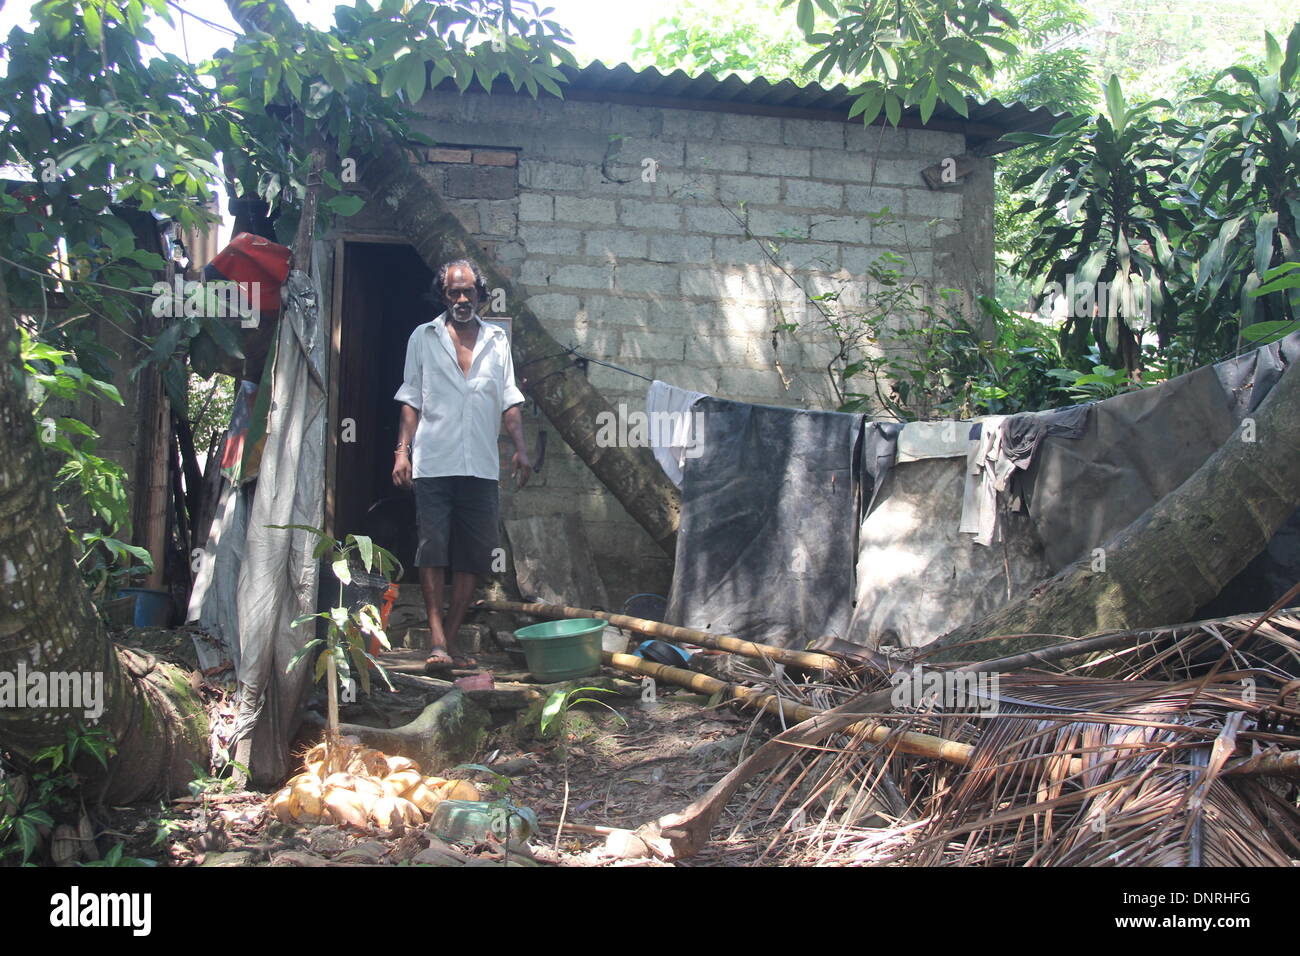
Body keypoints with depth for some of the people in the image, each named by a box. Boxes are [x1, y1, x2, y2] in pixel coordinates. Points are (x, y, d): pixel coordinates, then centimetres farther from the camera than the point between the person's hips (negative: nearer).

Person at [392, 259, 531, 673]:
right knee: (432, 550, -9)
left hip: (481, 466, 3)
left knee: (474, 554, 2)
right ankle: (438, 642, -9)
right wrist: (403, 450, -2)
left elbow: (509, 401, 13)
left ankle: (450, 637, 9)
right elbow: (411, 400, 8)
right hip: (433, 463, -2)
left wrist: (521, 448, 2)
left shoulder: (497, 340, 15)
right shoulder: (424, 337, 10)